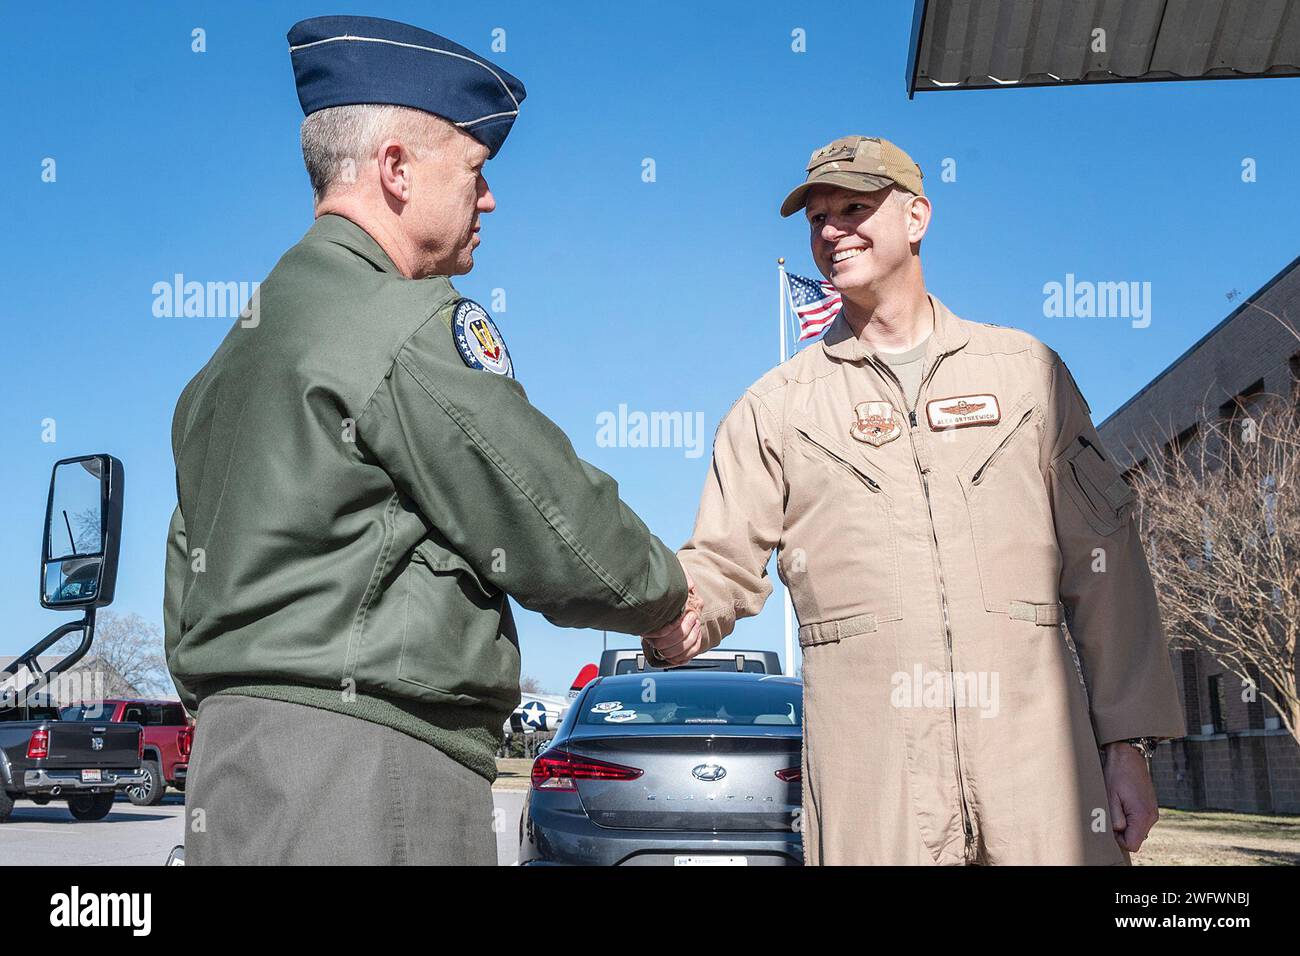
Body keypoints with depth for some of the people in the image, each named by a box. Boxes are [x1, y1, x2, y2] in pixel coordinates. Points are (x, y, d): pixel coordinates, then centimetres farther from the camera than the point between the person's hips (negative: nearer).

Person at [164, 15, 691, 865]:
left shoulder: (239, 348, 17)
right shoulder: (414, 325, -12)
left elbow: (190, 601, 20)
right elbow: (565, 545, -11)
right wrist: (666, 590, 8)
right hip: (369, 768, -9)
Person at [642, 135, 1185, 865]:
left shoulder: (1026, 369, 11)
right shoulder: (777, 405, 11)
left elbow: (1101, 565, 8)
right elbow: (723, 560, 5)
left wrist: (1128, 743, 4)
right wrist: (673, 621, -18)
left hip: (1034, 745, 1)